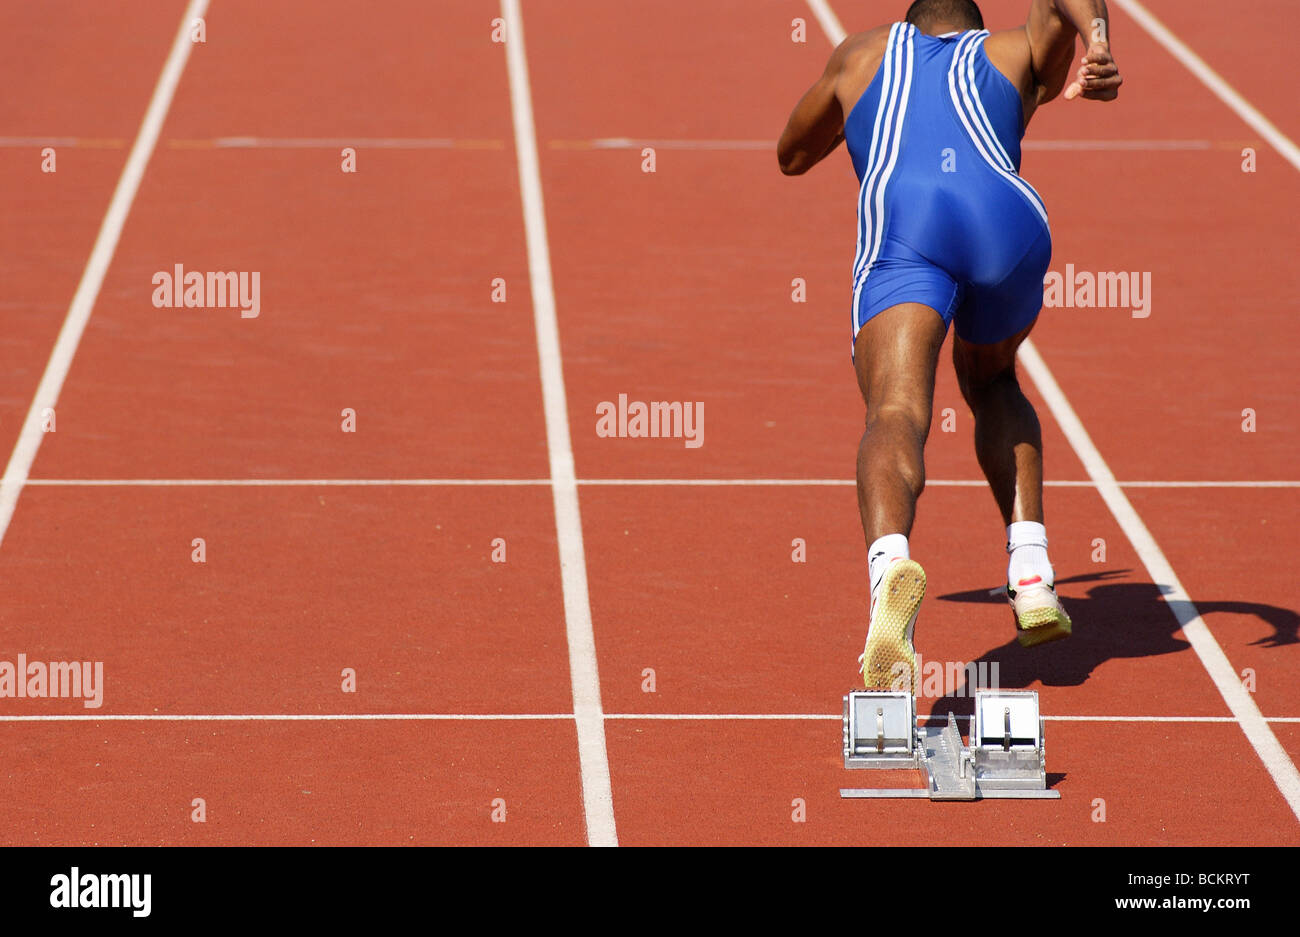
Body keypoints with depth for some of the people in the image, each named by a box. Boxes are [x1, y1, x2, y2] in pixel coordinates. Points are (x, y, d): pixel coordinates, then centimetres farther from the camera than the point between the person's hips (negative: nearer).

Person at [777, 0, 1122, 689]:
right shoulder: (1012, 56, 35)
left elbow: (792, 156, 49)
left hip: (901, 225, -2)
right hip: (1010, 219, 2)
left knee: (895, 413, -21)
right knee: (991, 382, 32)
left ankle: (889, 564, -53)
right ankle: (1031, 573, 15)